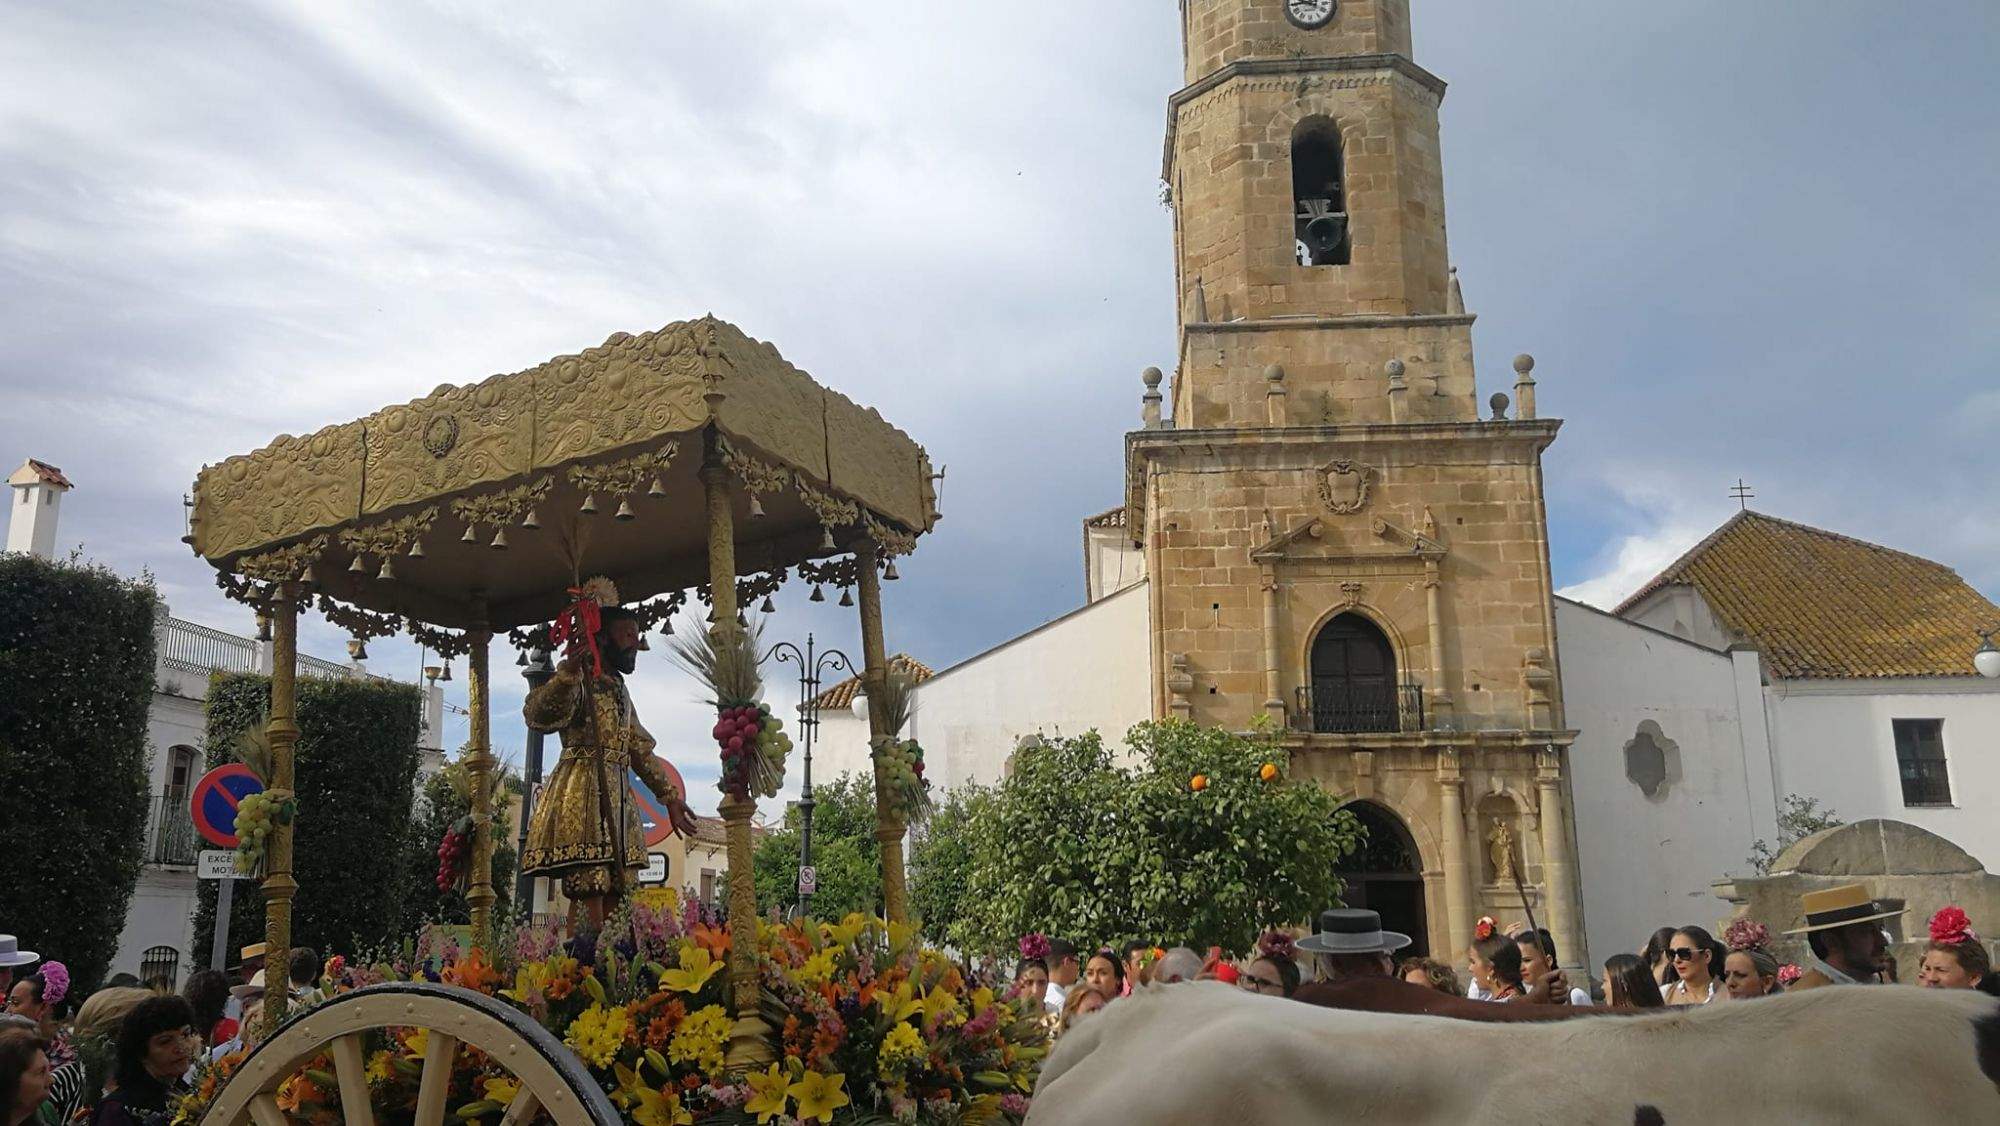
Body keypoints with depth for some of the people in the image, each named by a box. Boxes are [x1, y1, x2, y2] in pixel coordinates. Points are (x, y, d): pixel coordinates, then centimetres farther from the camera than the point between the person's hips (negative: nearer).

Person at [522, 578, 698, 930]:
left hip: (617, 800, 8)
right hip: (582, 796, -8)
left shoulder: (619, 689, 23)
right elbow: (537, 716, -21)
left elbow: (641, 751, 29)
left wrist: (670, 797, 27)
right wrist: (569, 669, -32)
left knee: (612, 905, 1)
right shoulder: (579, 680, -2)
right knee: (590, 902, -16)